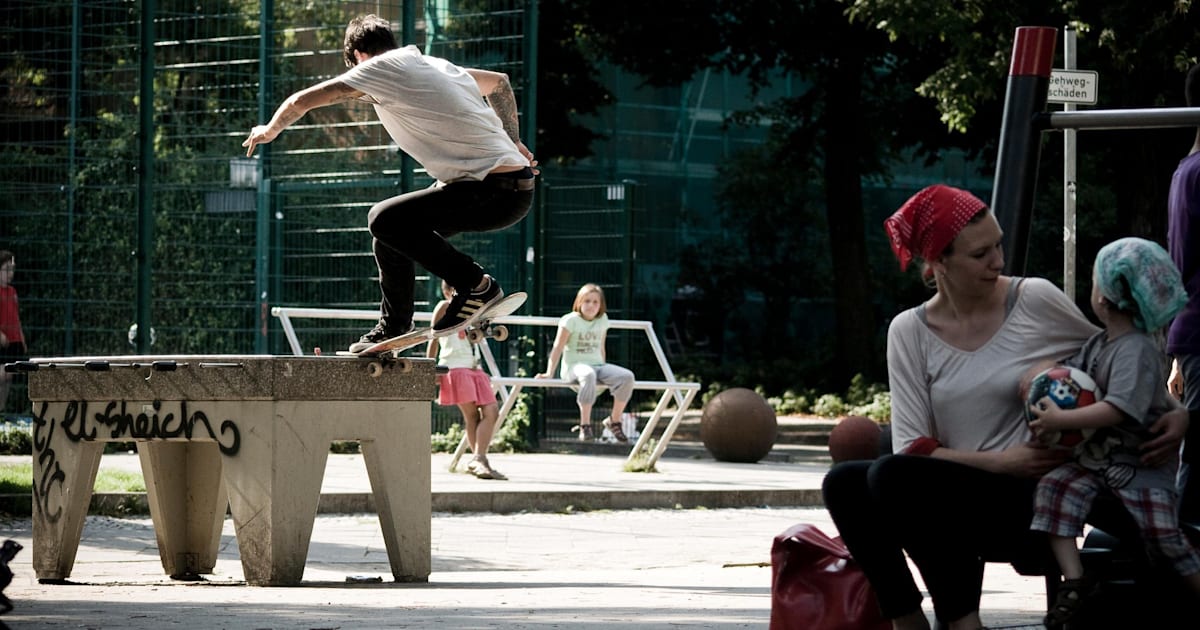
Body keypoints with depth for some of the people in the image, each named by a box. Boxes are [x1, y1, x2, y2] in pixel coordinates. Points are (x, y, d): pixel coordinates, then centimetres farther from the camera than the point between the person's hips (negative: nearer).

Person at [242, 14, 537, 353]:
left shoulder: (380, 68, -2)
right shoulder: (436, 65, 21)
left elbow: (301, 101, 3)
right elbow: (500, 82, 38)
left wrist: (269, 131, 23)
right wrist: (513, 142, 47)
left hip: (497, 193, -9)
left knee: (385, 219, -16)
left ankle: (476, 285, -8)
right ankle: (392, 326, 27)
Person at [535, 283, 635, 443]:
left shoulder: (603, 320, 14)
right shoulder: (571, 320, -1)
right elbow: (558, 347, -4)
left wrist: (605, 373, 23)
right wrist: (549, 373, -11)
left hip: (598, 365, 5)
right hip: (574, 366, -5)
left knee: (627, 377, -21)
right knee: (588, 375, -43)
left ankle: (615, 421, -4)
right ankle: (585, 425, -37)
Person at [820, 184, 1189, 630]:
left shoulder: (1036, 301, -2)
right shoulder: (909, 332, 4)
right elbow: (912, 447, -3)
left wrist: (1175, 412, -8)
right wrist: (1000, 463, -16)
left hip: (1032, 500, -4)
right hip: (958, 498, 4)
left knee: (893, 477, -28)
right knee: (844, 483, -19)